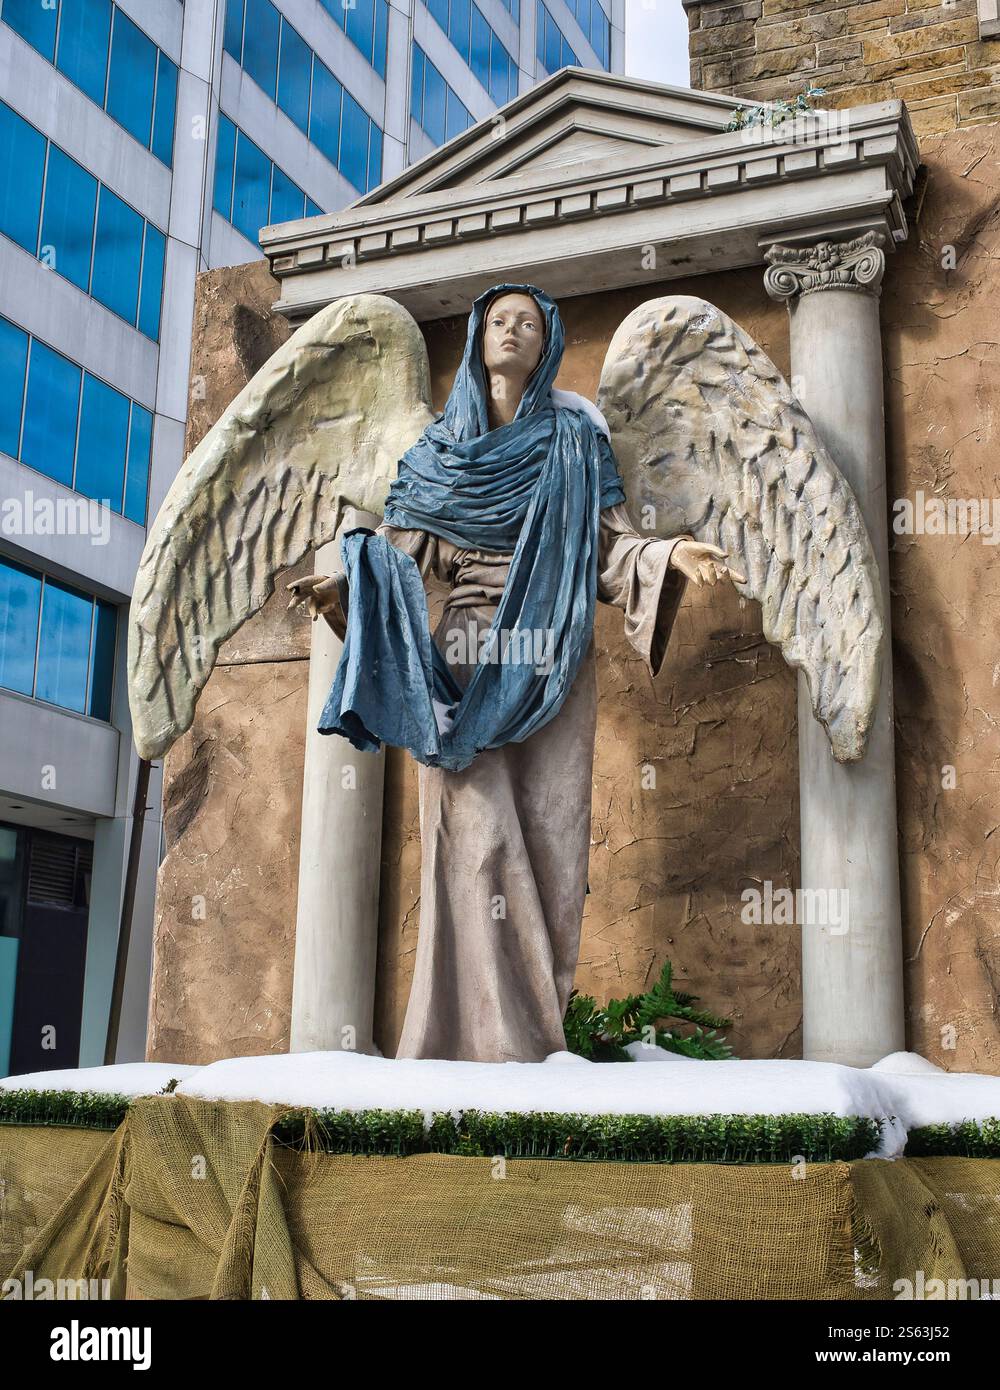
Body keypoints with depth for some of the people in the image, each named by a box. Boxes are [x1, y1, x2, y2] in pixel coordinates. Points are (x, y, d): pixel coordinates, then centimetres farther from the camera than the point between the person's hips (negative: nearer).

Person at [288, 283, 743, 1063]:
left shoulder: (574, 441, 12)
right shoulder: (442, 447, 15)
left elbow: (612, 544, 5)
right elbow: (407, 554, 10)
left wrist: (670, 557, -14)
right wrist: (344, 587, -7)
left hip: (550, 660, 0)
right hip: (466, 660, 0)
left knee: (547, 831, -5)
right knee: (477, 831, -10)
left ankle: (538, 1032, 0)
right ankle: (496, 1037, -8)